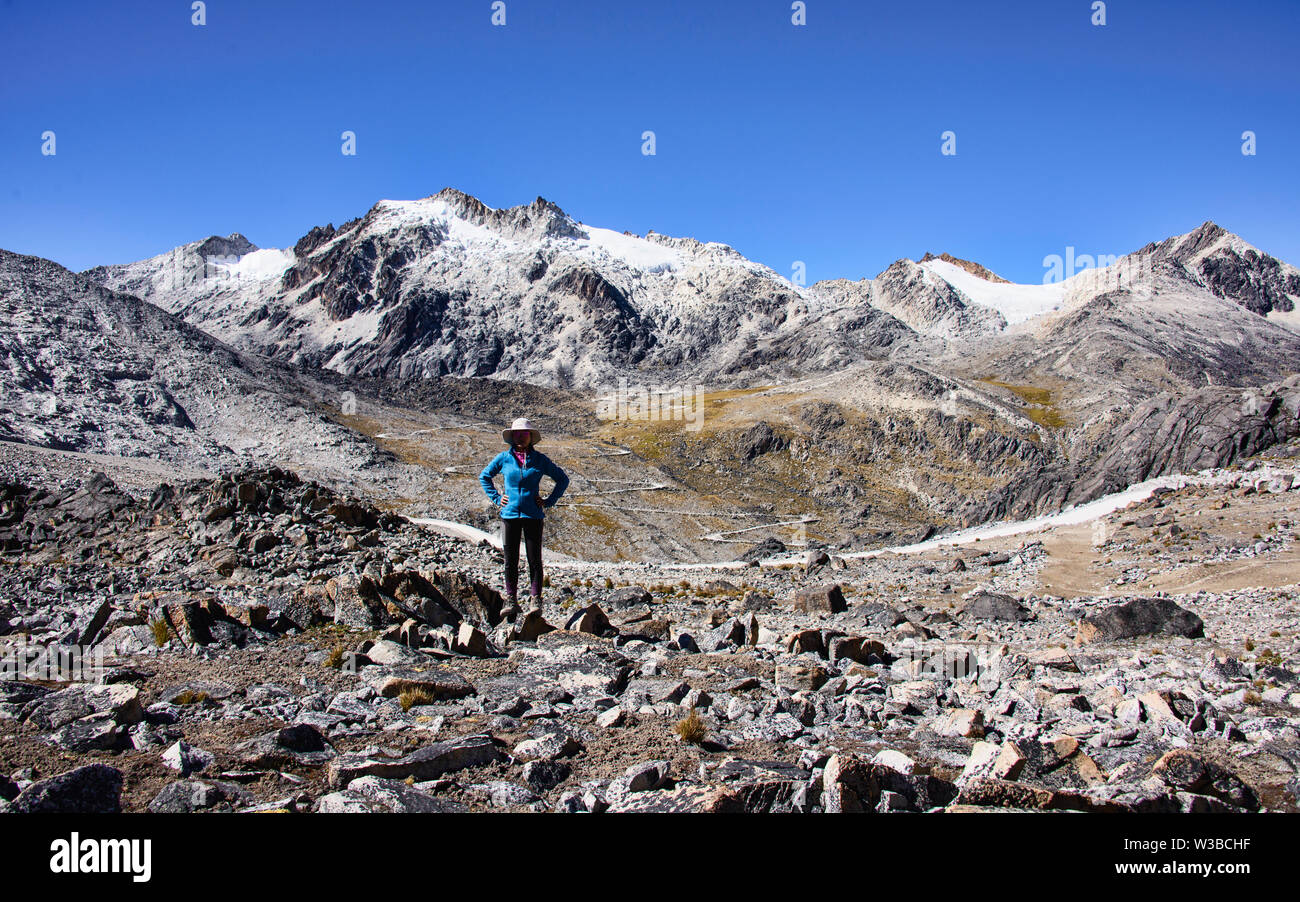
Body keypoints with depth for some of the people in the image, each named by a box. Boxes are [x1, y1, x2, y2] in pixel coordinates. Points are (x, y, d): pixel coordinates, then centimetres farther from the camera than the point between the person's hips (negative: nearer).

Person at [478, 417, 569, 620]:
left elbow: (563, 479, 11)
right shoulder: (504, 458, 3)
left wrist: (549, 501, 4)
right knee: (510, 560, 3)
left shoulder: (539, 459, 1)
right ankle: (511, 600, 12)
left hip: (533, 515, -1)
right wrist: (496, 498, 9)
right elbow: (484, 476, 18)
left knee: (534, 559, 1)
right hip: (510, 514, 1)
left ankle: (536, 600, 10)